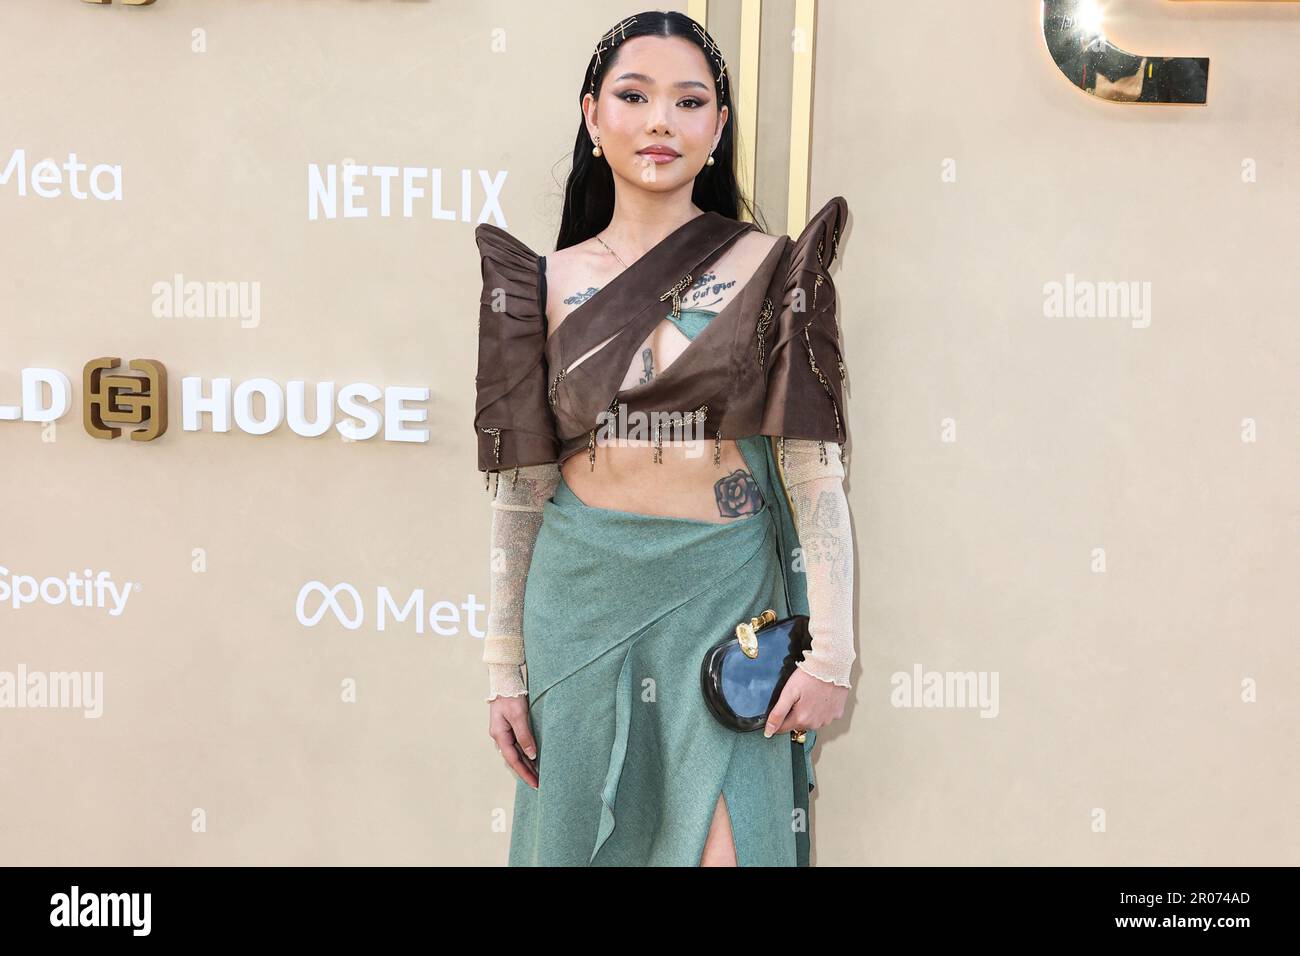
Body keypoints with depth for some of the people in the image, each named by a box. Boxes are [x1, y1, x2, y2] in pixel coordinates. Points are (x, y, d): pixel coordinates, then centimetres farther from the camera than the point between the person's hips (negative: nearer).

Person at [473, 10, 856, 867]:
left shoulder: (767, 271, -3)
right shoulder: (550, 282, 3)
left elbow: (816, 474, -5)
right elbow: (520, 487, 5)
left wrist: (831, 653, -10)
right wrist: (505, 667, 5)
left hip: (720, 603, -2)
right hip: (581, 602, 3)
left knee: (720, 841, -1)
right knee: (579, 838, 15)